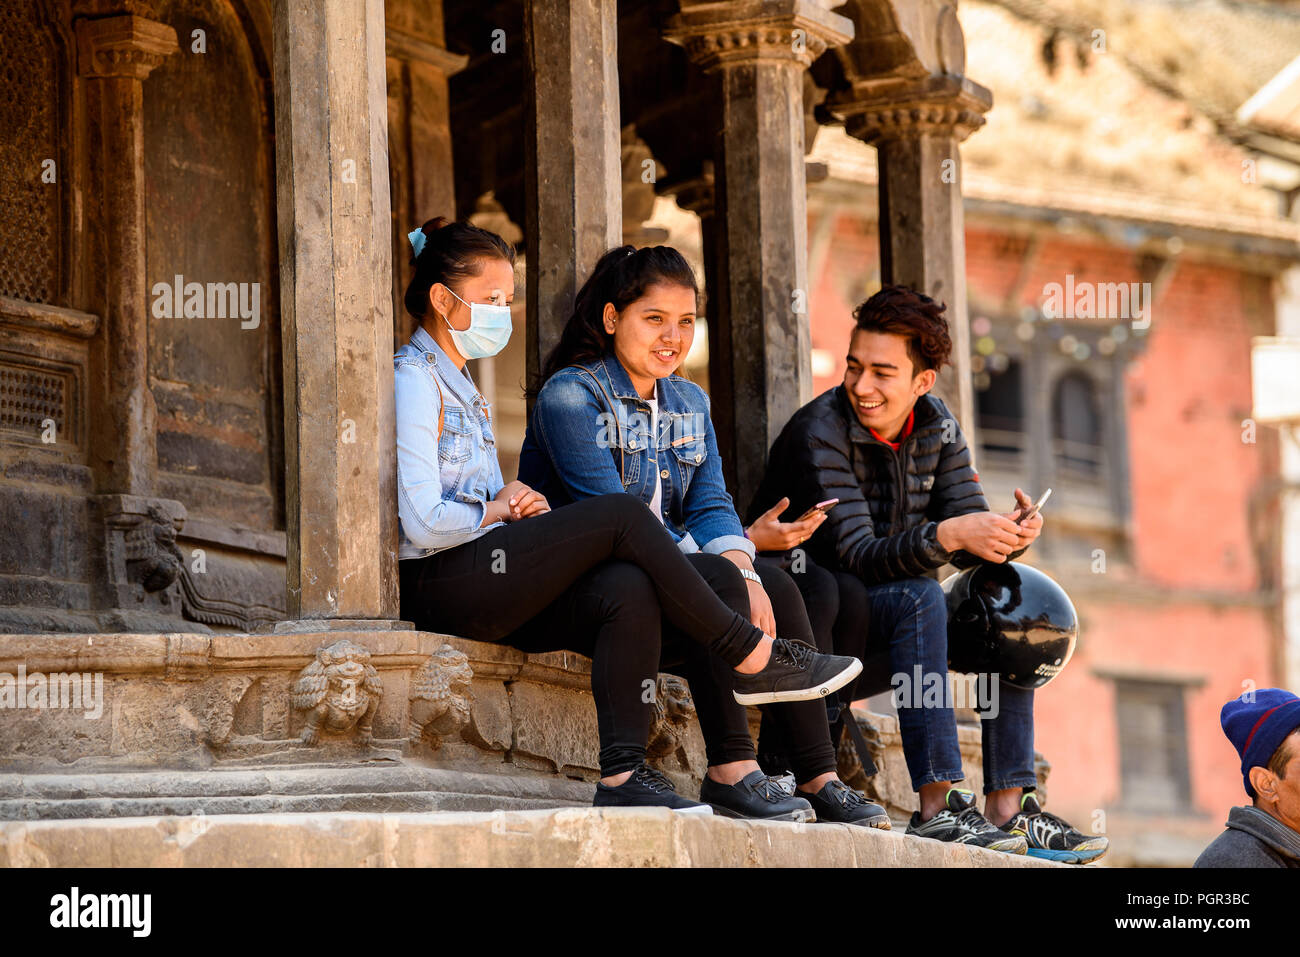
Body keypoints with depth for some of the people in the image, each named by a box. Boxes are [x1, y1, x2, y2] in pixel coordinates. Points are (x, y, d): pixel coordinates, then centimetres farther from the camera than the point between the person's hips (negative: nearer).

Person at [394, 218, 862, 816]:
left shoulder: (459, 387, 26)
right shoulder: (413, 381, -5)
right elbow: (423, 523, -16)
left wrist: (529, 511, 2)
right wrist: (498, 509, 0)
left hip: (482, 584, 9)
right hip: (436, 584, -9)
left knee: (629, 589, -19)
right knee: (621, 517, -20)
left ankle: (623, 775, -31)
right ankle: (753, 659, -13)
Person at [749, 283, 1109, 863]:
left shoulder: (938, 430, 3)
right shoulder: (821, 433, -18)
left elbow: (970, 543, -1)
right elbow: (856, 555, -26)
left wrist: (1011, 537, -25)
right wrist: (946, 535, -41)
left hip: (873, 648, 7)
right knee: (917, 598, -32)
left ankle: (1008, 805, -15)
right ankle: (937, 808, -37)